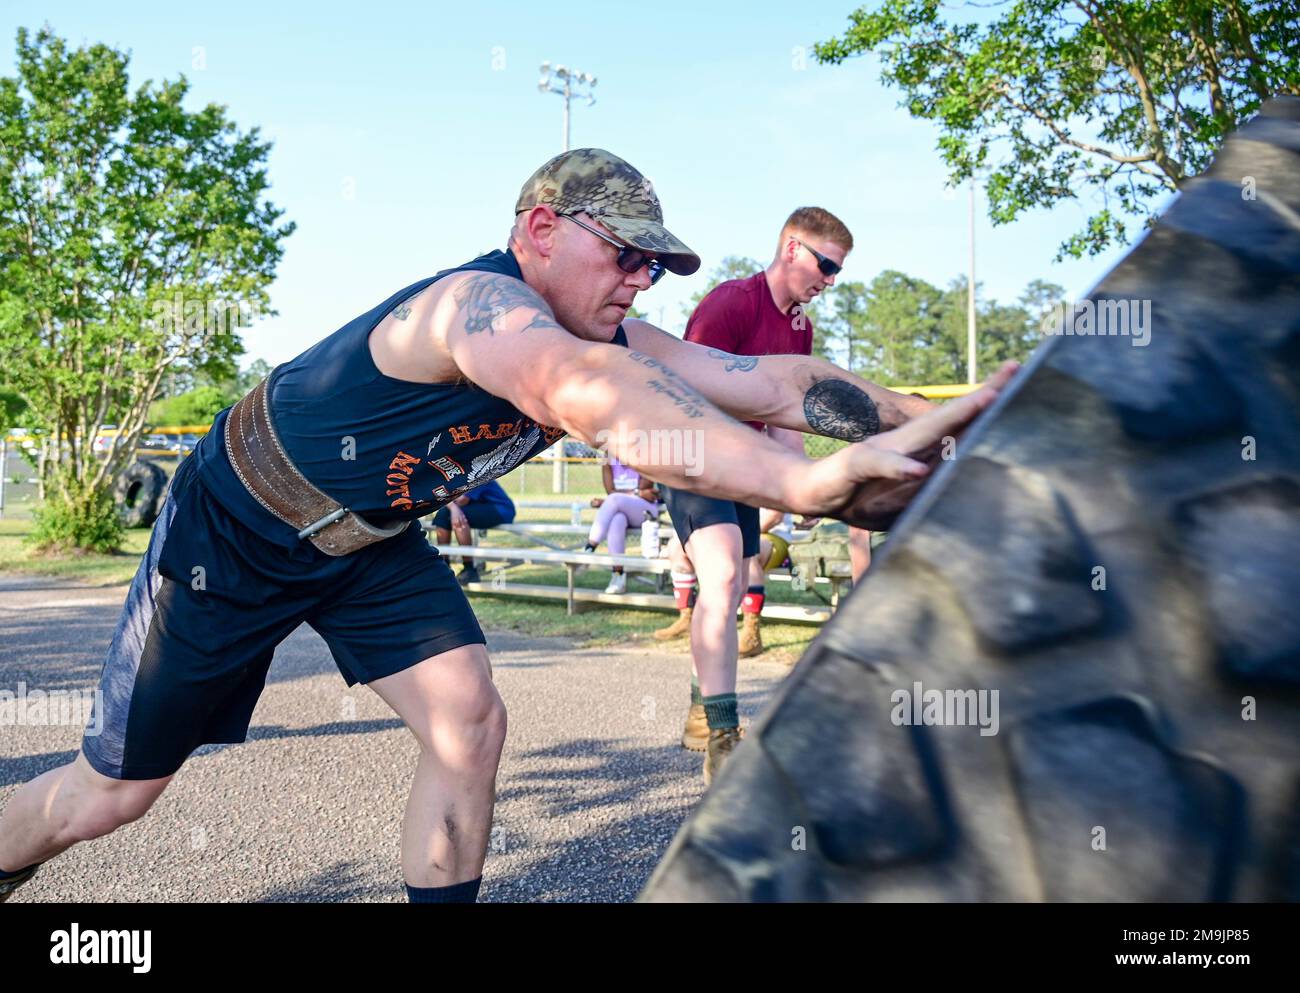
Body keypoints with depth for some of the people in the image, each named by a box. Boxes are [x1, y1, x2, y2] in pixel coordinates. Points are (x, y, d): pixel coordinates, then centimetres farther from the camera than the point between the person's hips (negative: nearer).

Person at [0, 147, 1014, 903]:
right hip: (235, 530, -6)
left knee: (470, 722, -10)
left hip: (369, 539, 7)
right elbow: (606, 407, -55)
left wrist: (929, 420, -30)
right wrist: (808, 481, -64)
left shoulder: (604, 337, -11)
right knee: (116, 789, 6)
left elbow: (772, 381, -19)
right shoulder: (481, 304, -35)